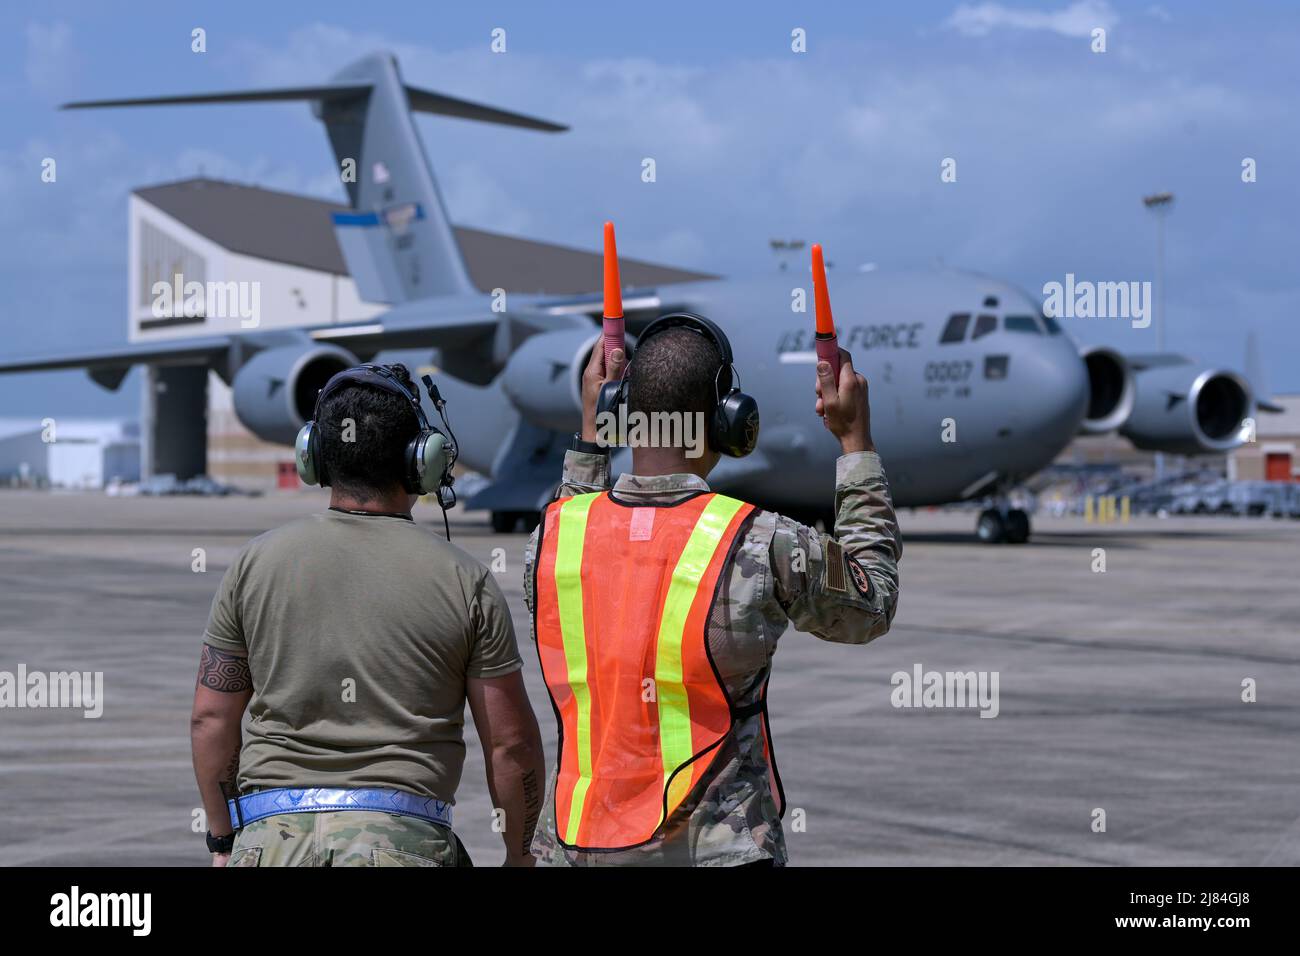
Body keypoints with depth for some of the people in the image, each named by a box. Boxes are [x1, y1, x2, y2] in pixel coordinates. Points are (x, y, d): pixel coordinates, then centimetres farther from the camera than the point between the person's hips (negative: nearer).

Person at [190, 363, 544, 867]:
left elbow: (210, 717, 8)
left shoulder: (257, 562, 5)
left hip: (274, 834, 2)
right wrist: (519, 852, 16)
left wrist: (223, 841, 18)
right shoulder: (464, 580, 1)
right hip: (406, 839, -1)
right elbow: (511, 742, 3)